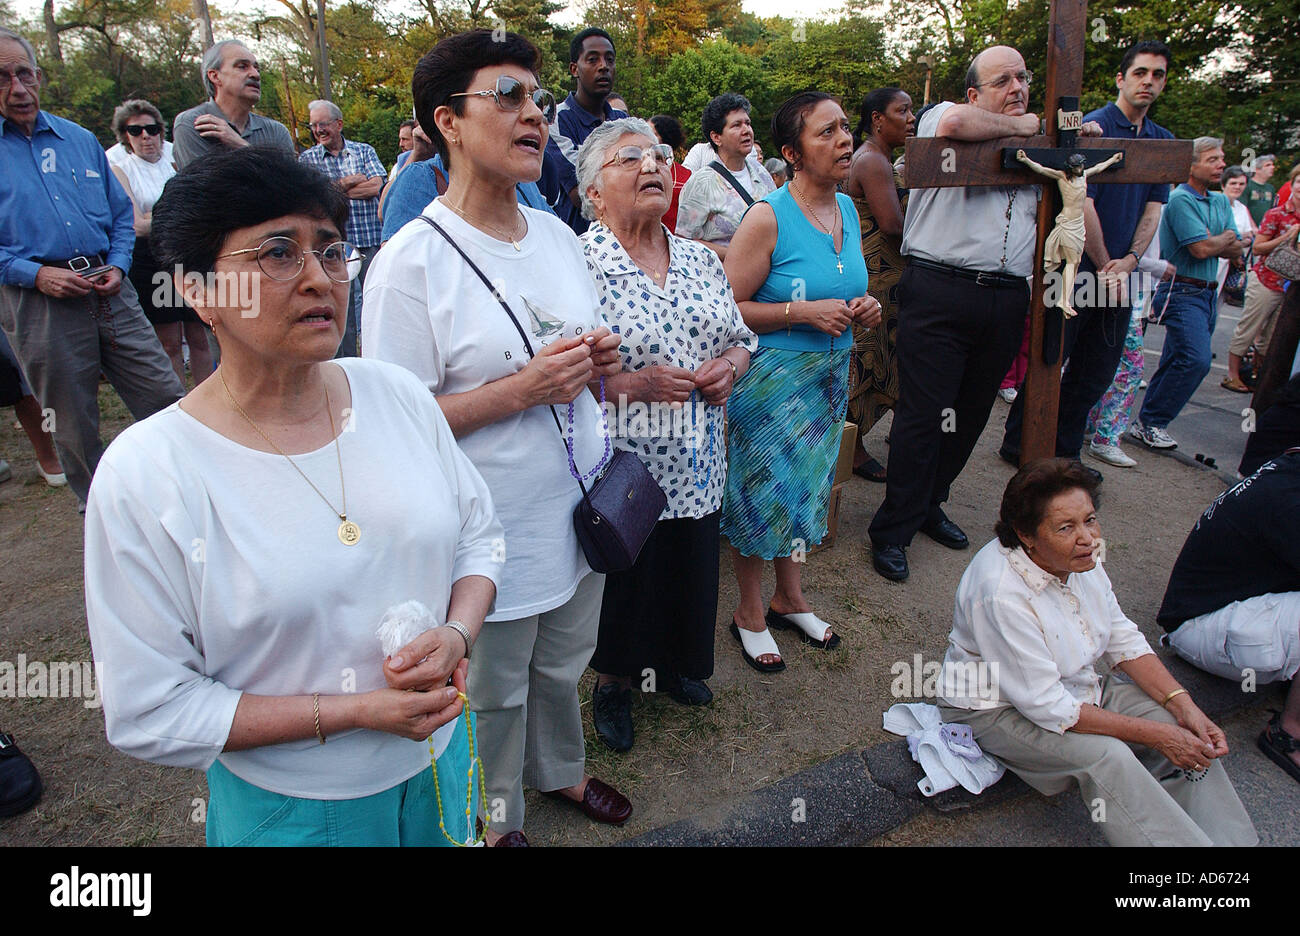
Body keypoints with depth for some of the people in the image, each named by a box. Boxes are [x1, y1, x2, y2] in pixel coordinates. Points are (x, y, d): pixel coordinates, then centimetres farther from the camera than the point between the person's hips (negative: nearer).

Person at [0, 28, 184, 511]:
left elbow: (120, 212, 17)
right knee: (73, 425, 7)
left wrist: (118, 264, 0)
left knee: (166, 397, 0)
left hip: (109, 290, 3)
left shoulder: (80, 139, 14)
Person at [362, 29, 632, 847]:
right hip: (493, 532, -6)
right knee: (493, 695, 17)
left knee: (563, 665, 26)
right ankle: (496, 819, 46)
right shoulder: (411, 260, -18)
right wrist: (522, 390, -26)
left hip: (579, 505, 6)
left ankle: (560, 770, 54)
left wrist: (601, 360, -8)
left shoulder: (557, 233, 4)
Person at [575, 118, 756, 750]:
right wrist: (634, 384, -23)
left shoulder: (701, 259, 7)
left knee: (691, 573, 20)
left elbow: (742, 338, 15)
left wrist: (728, 367, -6)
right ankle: (614, 681, 41)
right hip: (622, 468, -5)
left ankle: (674, 664, 48)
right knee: (623, 583, 12)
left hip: (698, 466, 6)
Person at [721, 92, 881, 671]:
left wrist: (862, 309, -1)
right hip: (772, 378, -7)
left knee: (804, 487, 18)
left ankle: (790, 599, 37)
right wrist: (803, 311, -22)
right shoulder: (767, 217, -16)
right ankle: (750, 613, 25)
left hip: (829, 377, 7)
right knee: (762, 492, 4)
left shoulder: (848, 209, 7)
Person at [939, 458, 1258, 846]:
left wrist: (1183, 706, -10)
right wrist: (1154, 735, -22)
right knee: (1105, 756, -29)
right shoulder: (1000, 592, -33)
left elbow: (1123, 639, 3)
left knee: (1191, 737, -7)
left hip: (1077, 686, 8)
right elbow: (1047, 707, -28)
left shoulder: (1081, 558, -9)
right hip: (998, 708, -8)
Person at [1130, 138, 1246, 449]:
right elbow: (1201, 249, -18)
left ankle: (1146, 423, 15)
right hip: (1182, 292, -8)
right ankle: (1151, 422, -8)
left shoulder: (1221, 202, 16)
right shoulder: (1181, 199, -10)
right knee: (1196, 359, -19)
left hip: (1207, 294, 8)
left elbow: (1237, 251, 10)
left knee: (1176, 362, 9)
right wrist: (1225, 238, 2)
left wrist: (1212, 241, -8)